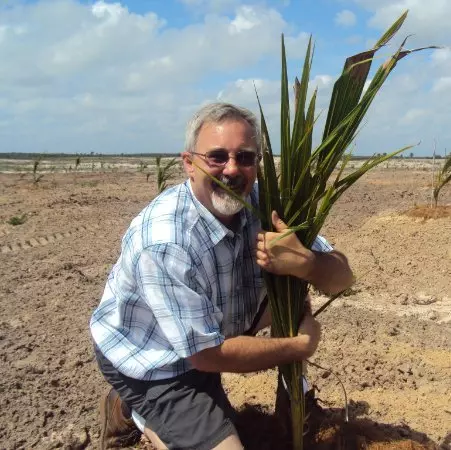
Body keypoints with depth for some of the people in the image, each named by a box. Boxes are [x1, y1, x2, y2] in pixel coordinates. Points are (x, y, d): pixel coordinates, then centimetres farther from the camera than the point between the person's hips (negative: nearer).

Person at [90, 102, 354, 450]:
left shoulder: (263, 203, -18)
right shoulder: (164, 243, -36)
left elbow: (342, 278, -16)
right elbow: (206, 354, -28)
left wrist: (304, 263, -39)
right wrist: (300, 346, -18)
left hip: (213, 328, 6)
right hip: (149, 359, -6)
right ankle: (132, 409, 12)